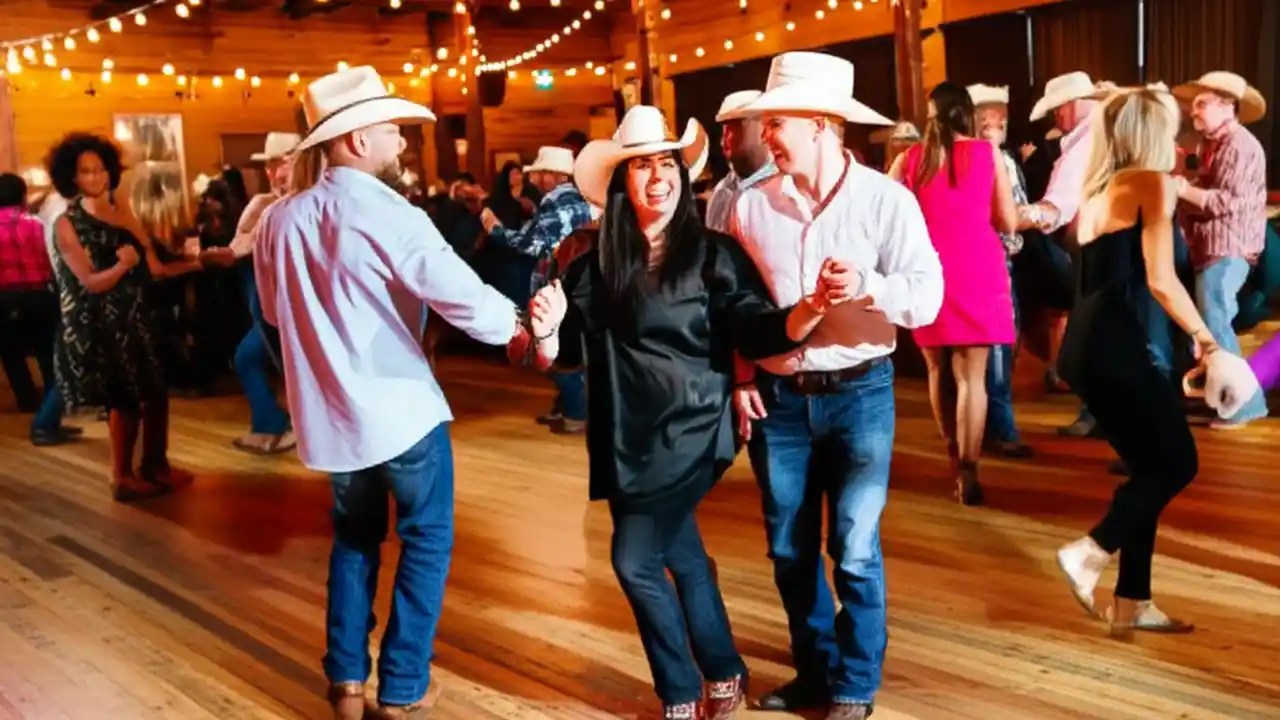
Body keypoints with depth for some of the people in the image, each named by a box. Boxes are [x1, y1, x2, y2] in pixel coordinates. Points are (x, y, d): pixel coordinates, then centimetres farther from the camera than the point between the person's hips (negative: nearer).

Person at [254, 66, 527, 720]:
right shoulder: (389, 216, -18)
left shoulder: (279, 220, 0)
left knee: (355, 537, 22)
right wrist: (523, 326, -6)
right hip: (402, 408, -6)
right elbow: (467, 302, -24)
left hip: (331, 413, 6)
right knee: (426, 540, 11)